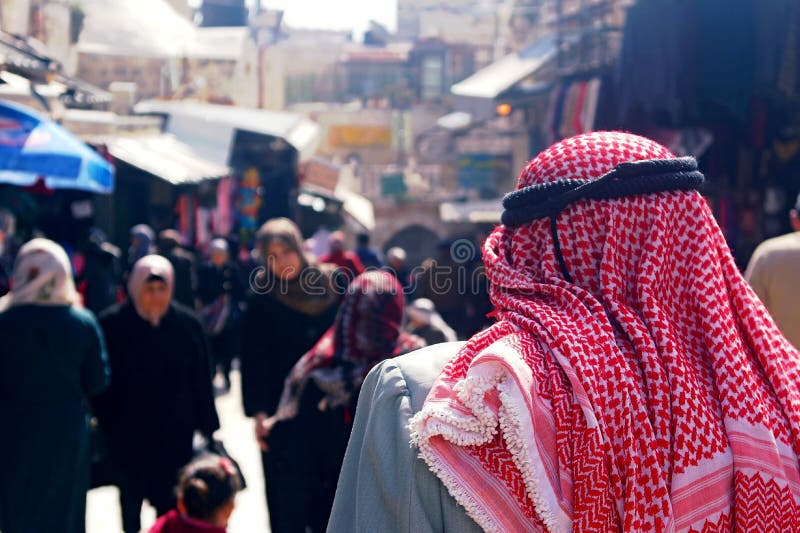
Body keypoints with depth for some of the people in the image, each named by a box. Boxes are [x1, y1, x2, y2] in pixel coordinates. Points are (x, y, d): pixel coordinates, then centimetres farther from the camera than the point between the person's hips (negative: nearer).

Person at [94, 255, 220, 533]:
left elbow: (201, 380, 0)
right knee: (132, 495, 16)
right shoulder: (112, 324, -10)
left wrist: (206, 426, 1)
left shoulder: (187, 323, -4)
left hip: (176, 432, 1)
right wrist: (106, 424, -6)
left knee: (171, 501, 4)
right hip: (129, 433, -1)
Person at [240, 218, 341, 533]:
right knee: (289, 498, -3)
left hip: (329, 409, 3)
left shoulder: (330, 286, 4)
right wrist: (258, 411, -14)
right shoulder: (262, 301, -3)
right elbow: (253, 361, -6)